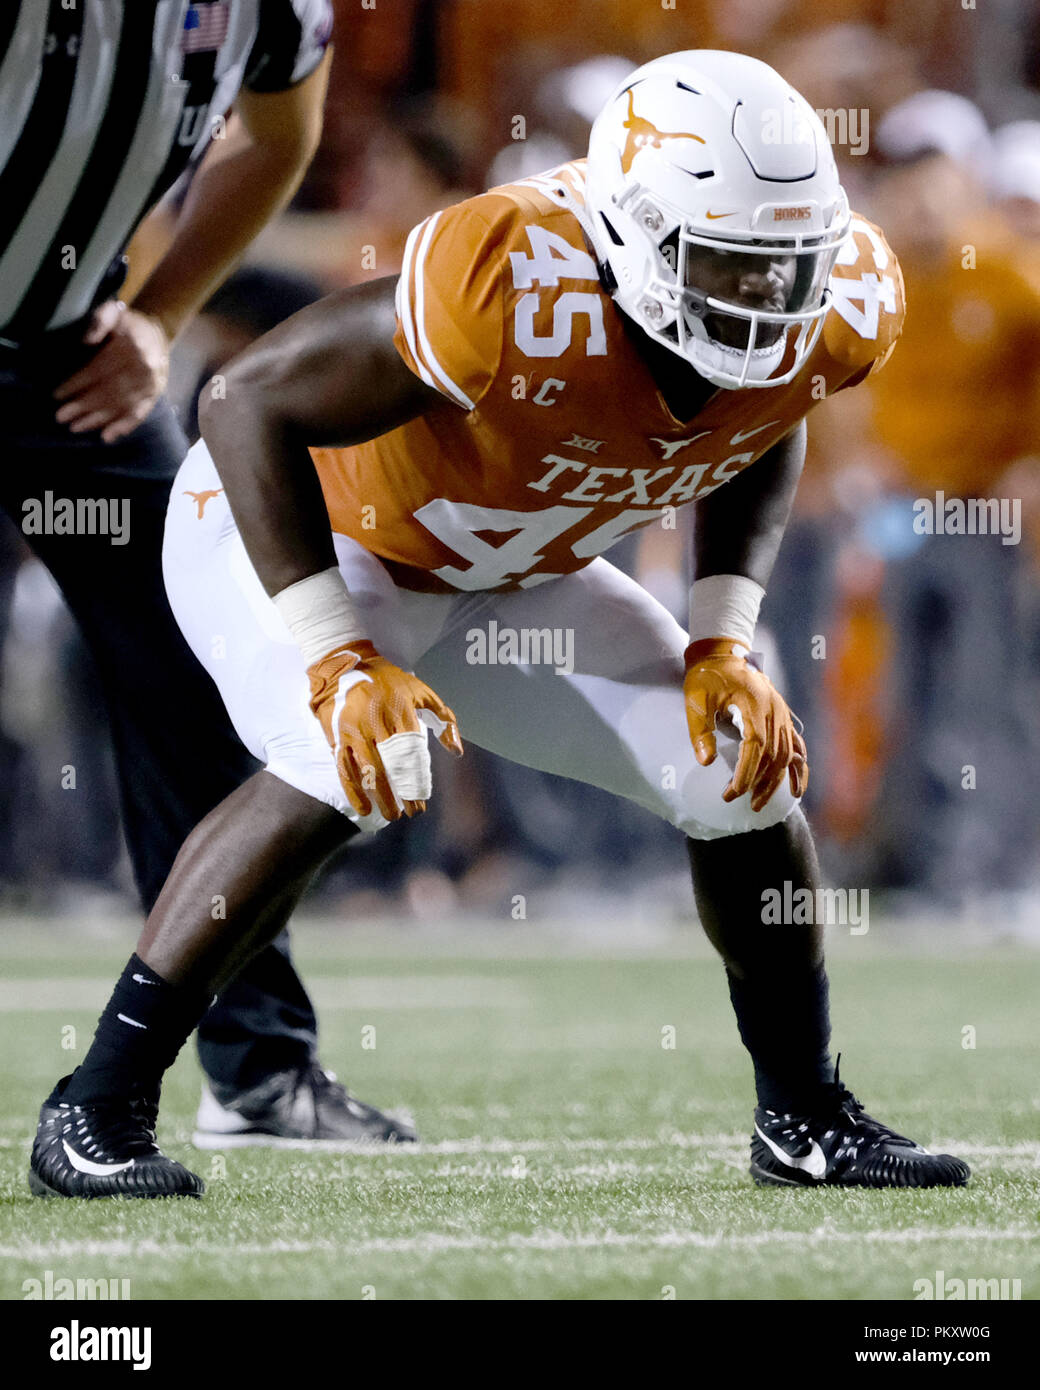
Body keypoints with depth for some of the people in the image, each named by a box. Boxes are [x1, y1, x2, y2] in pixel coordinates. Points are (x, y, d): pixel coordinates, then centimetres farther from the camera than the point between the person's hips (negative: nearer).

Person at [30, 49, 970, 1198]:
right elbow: (247, 405, -31)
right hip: (296, 533, -6)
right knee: (344, 774, -33)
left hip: (506, 580, 7)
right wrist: (339, 664, -35)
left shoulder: (832, 315, -20)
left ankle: (804, 1118, 19)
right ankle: (93, 1111, -23)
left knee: (745, 772, -2)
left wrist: (724, 645, -6)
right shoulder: (516, 293, -40)